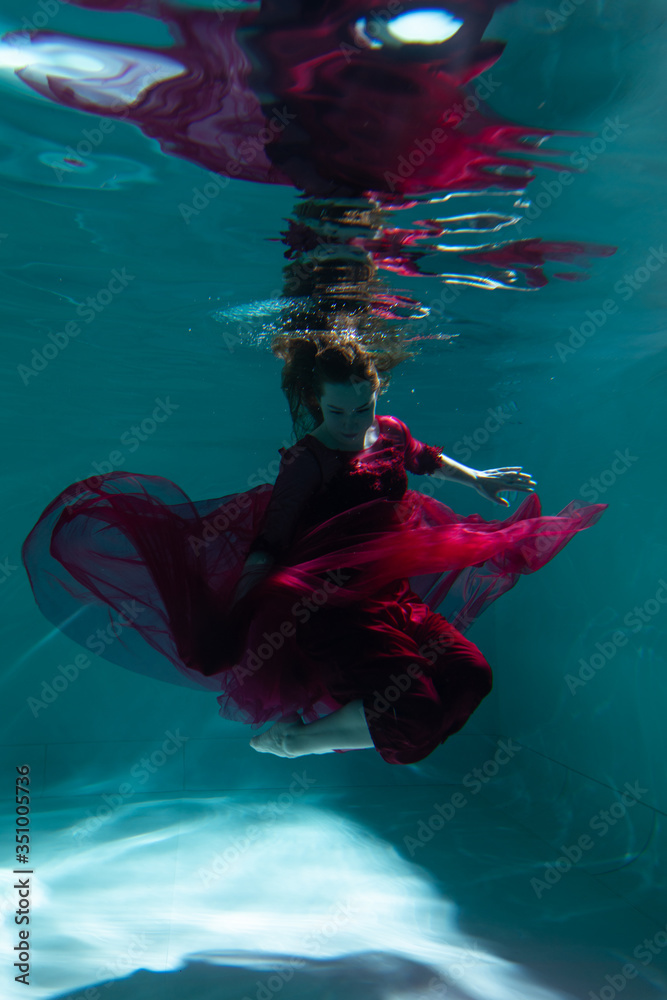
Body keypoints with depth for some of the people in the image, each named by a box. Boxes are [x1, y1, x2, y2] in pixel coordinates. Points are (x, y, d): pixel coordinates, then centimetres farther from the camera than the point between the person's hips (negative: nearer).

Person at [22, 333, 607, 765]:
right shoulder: (310, 461, -10)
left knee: (470, 677, -3)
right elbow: (267, 544, -13)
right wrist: (229, 625, -16)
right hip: (328, 608, -8)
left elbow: (426, 460, 35)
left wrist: (477, 480, 39)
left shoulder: (390, 433, 9)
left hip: (394, 597, 9)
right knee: (416, 715, -23)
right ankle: (288, 739, -1)